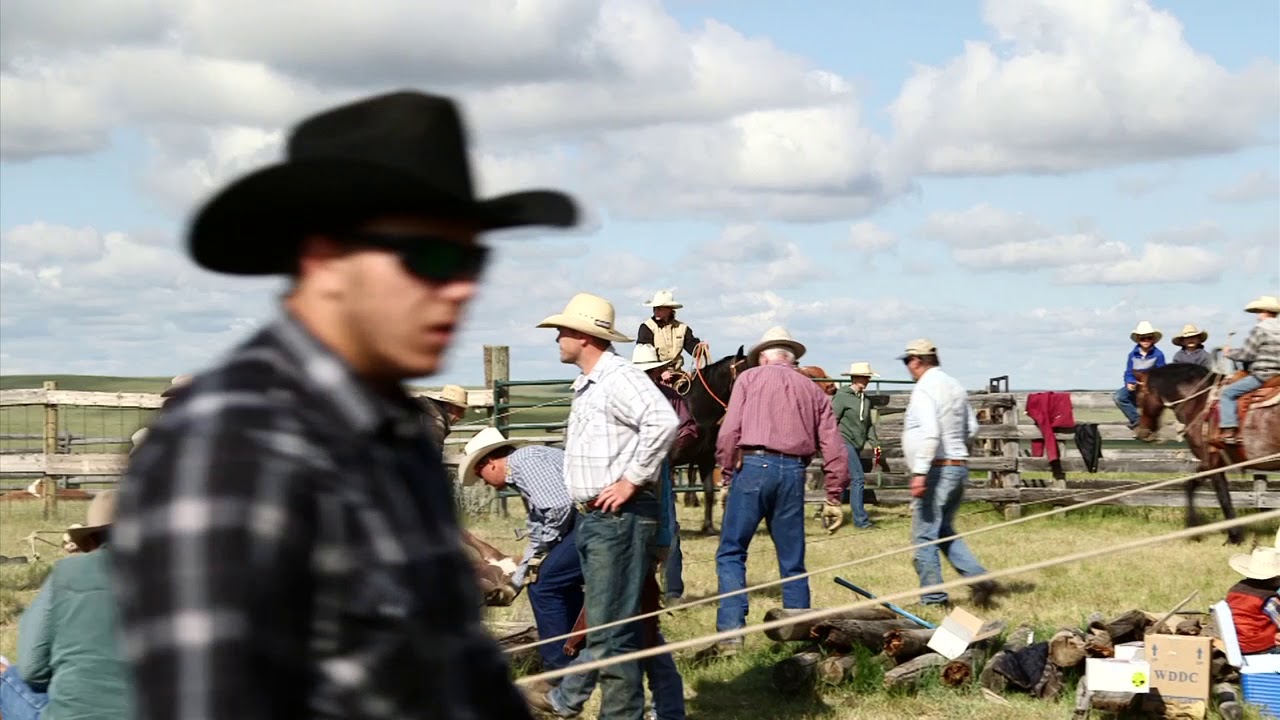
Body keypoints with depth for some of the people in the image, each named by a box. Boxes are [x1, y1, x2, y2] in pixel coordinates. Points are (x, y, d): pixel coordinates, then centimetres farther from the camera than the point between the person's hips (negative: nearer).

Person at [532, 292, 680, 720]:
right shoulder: (586, 385, 18)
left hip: (619, 518, -11)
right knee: (604, 624, 16)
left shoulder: (618, 377, -14)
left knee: (610, 630, -9)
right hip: (592, 518, 11)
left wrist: (632, 480, -24)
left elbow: (663, 422, -30)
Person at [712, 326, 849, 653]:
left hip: (754, 466, -3)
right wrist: (834, 498, 14)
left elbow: (729, 432, -3)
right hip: (794, 472, 3)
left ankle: (731, 632, -9)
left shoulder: (749, 377, 10)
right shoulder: (813, 390, 18)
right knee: (793, 562, 11)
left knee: (731, 553, 3)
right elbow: (834, 448, 12)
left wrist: (727, 475, 3)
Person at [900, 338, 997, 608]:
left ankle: (934, 598, 2)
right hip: (959, 467, 9)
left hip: (937, 471, -9)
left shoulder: (924, 390, -14)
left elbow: (930, 433, -25)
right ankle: (978, 578, 7)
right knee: (944, 531, 20)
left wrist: (919, 471, -25)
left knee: (924, 535, -1)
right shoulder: (955, 386, 13)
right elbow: (971, 428, 18)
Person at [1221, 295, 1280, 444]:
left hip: (1262, 376, -8)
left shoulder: (1260, 329, -10)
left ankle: (1229, 430, -16)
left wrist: (1229, 353, 6)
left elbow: (1246, 355, -10)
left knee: (1228, 392, -4)